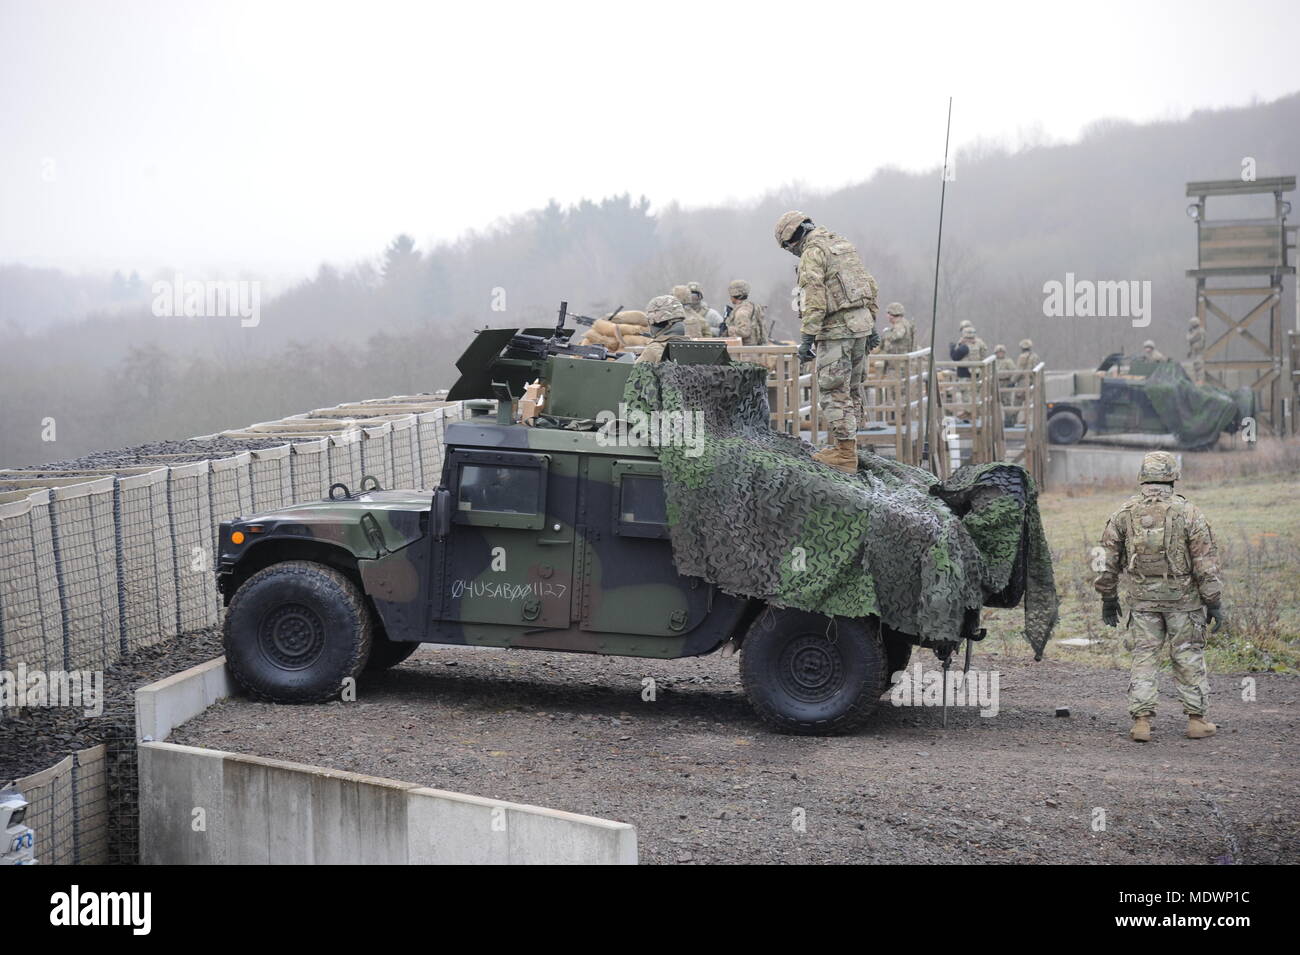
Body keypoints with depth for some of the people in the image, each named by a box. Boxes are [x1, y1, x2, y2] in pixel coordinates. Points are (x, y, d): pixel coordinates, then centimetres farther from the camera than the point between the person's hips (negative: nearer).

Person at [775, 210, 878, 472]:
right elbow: (870, 286, 19)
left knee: (834, 392, -5)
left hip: (836, 329, -9)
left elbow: (814, 300, -19)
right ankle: (844, 444, 23)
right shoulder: (844, 244, 16)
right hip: (860, 324, 9)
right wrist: (871, 326, 22)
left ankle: (845, 455, -6)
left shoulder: (813, 252, -10)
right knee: (852, 390, 15)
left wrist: (806, 339, -19)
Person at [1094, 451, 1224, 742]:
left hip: (1142, 598, 2)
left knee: (1144, 658, 6)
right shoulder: (1188, 513, -9)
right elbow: (1205, 562, -8)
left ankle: (1141, 721, 0)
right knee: (1188, 658, 9)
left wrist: (1108, 598, 13)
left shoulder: (1124, 514, 0)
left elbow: (1108, 560, 4)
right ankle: (1196, 720, 13)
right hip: (1183, 598, -2)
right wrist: (1214, 602, -2)